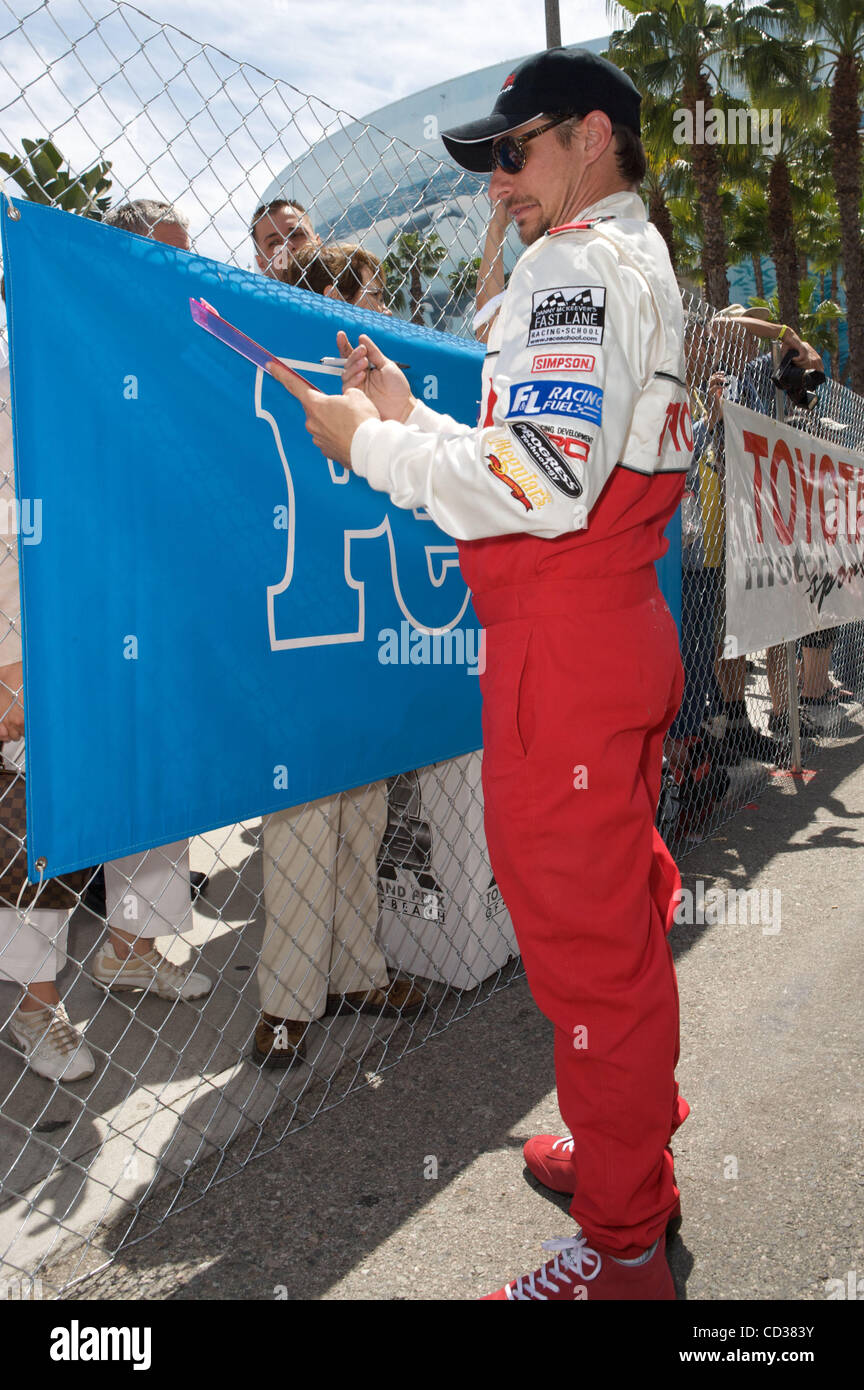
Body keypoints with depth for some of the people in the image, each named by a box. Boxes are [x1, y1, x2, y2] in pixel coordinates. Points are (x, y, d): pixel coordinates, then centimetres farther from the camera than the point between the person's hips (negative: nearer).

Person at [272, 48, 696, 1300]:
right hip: (623, 632, 11)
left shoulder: (580, 262, -10)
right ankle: (638, 1157, 37)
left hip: (564, 649, -11)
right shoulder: (642, 263, 23)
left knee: (583, 943, -2)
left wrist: (370, 443, -12)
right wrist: (408, 415, 16)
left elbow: (542, 485, -23)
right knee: (625, 918, 19)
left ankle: (622, 1250, 14)